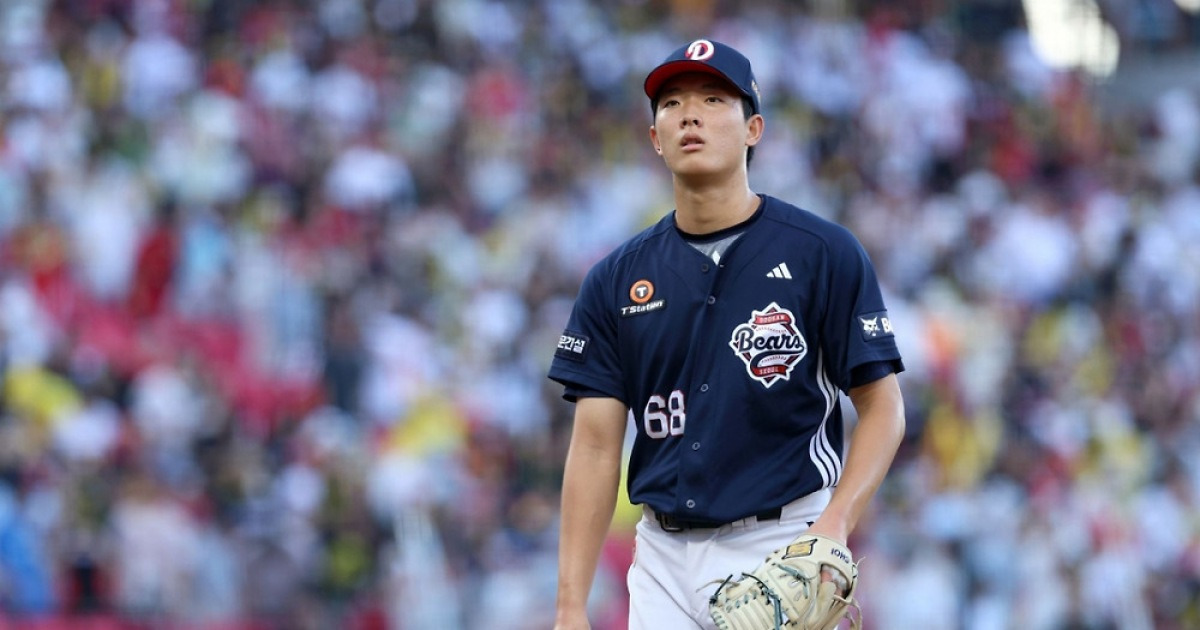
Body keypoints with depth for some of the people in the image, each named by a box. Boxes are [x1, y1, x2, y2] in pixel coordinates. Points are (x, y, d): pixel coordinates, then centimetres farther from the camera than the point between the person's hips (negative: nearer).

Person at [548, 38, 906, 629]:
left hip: (781, 554, -4)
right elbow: (596, 446, 5)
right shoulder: (615, 280, 8)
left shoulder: (824, 253, -2)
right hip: (664, 555, 4)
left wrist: (834, 525, -17)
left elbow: (882, 408, -1)